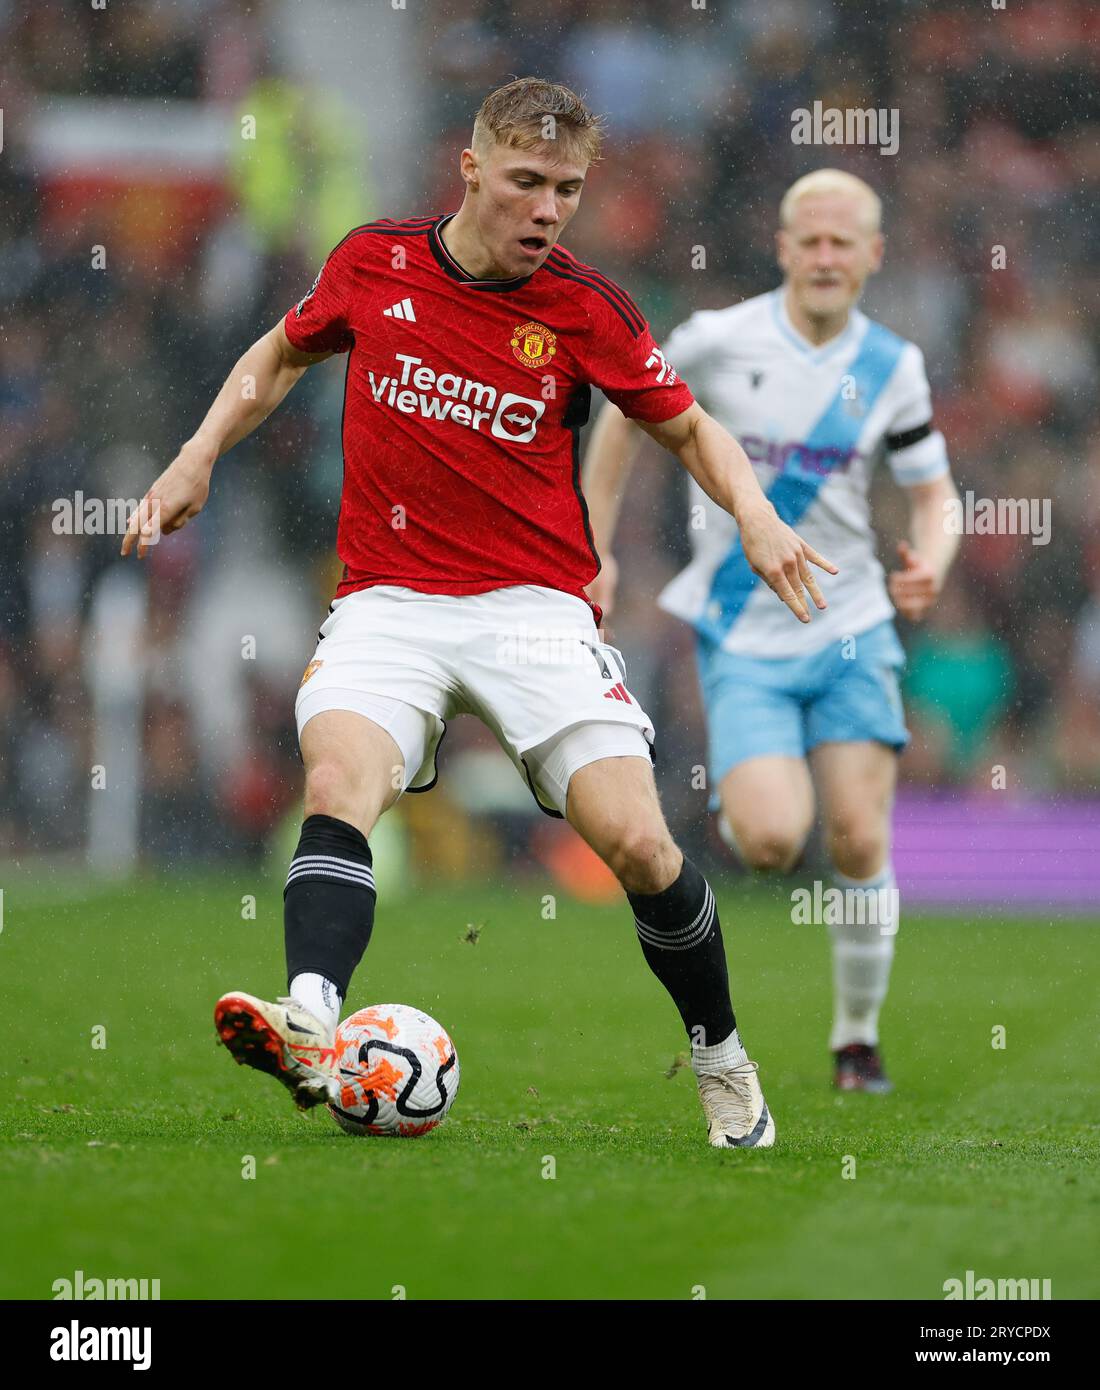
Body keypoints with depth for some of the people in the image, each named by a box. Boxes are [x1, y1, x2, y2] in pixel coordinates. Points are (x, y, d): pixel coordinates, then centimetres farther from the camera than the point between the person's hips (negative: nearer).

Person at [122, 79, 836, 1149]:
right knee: (338, 785, -29)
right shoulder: (373, 262, 1)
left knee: (636, 841, -14)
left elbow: (687, 426, 10)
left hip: (534, 606, -1)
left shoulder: (585, 308, -3)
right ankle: (312, 1032, -48)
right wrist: (199, 456, 11)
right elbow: (285, 351, 22)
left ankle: (720, 1059, 10)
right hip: (388, 602, 1)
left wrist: (753, 512, -8)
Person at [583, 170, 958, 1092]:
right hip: (743, 641, -2)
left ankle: (858, 1036, 14)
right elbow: (624, 415, 8)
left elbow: (933, 489, 9)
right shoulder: (718, 341, -8)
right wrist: (595, 553, 6)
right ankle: (735, 804, 19)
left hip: (851, 632, 2)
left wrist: (930, 567, -13)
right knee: (773, 840, -19)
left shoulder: (891, 366, 0)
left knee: (860, 843, -5)